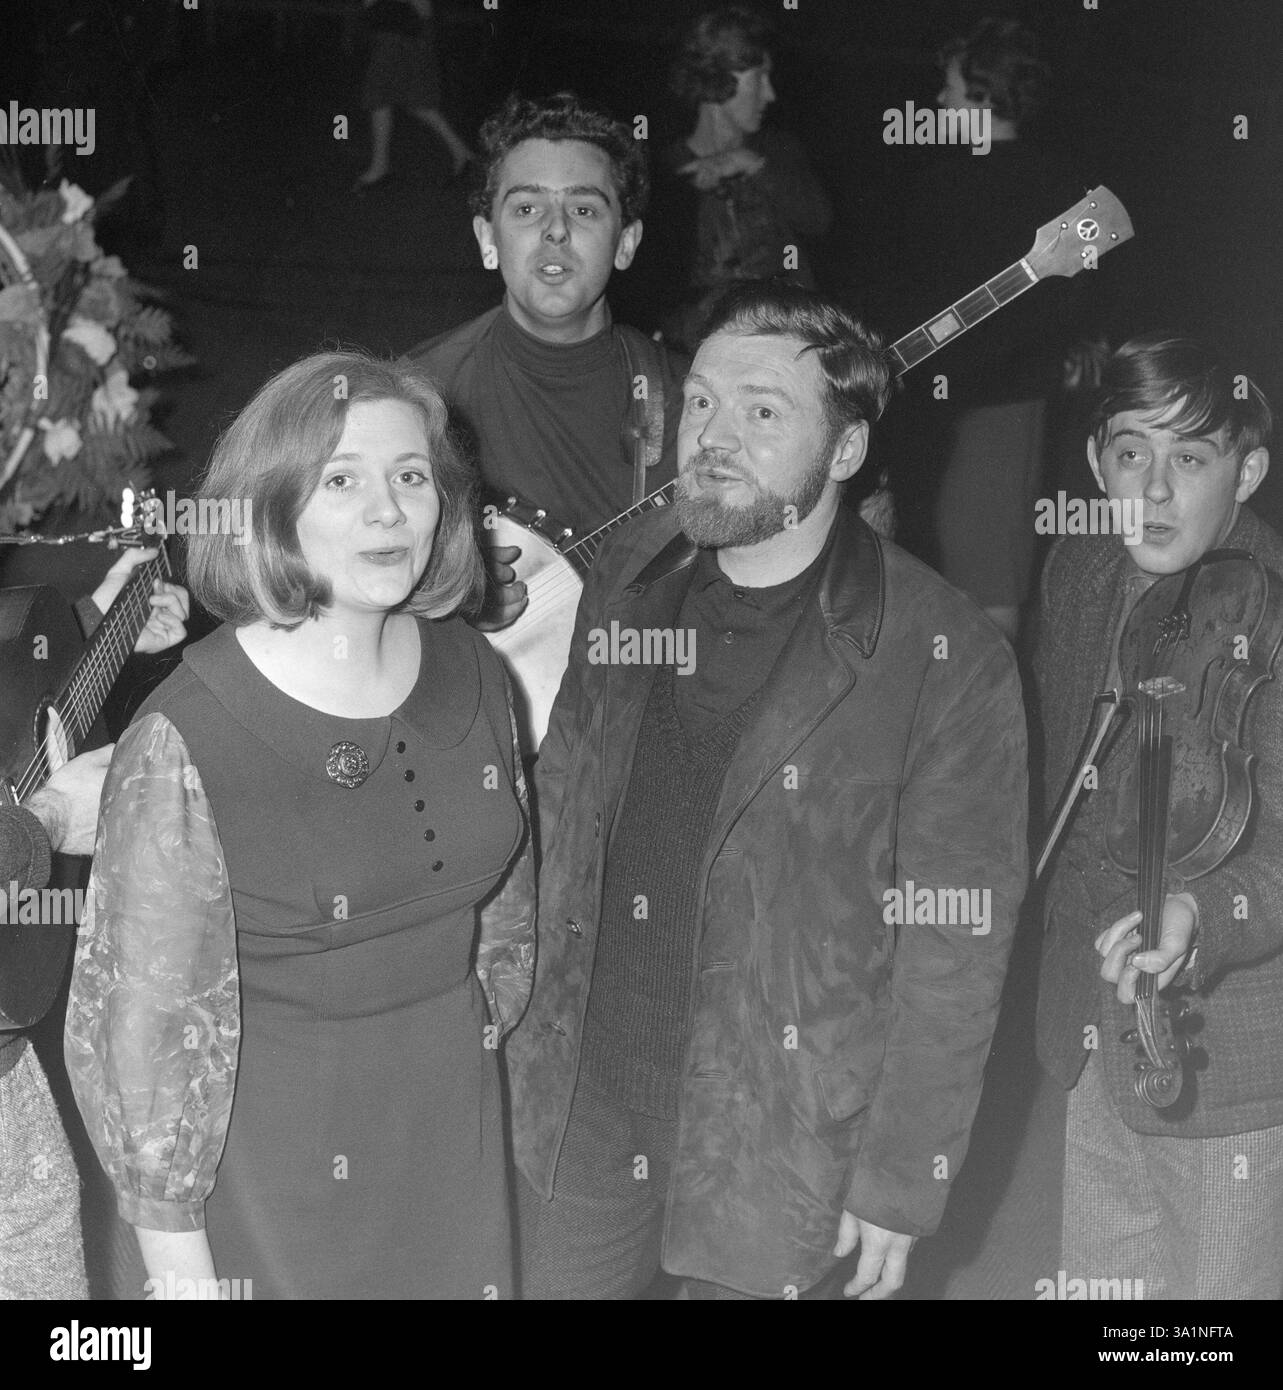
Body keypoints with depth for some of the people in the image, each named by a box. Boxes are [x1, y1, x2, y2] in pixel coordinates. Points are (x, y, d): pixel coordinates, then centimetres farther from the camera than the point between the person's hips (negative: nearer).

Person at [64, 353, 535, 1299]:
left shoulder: (472, 672, -3)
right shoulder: (188, 737, -21)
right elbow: (147, 1014, -15)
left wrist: (478, 1040, 15)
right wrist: (176, 1256, -11)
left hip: (455, 1138, 5)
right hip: (276, 1163, -5)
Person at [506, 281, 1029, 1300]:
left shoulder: (948, 663, -16)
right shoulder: (626, 578, 0)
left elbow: (954, 944, -13)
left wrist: (900, 1181, -11)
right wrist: (527, 1008, 9)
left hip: (780, 1145, -4)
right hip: (581, 1105, 5)